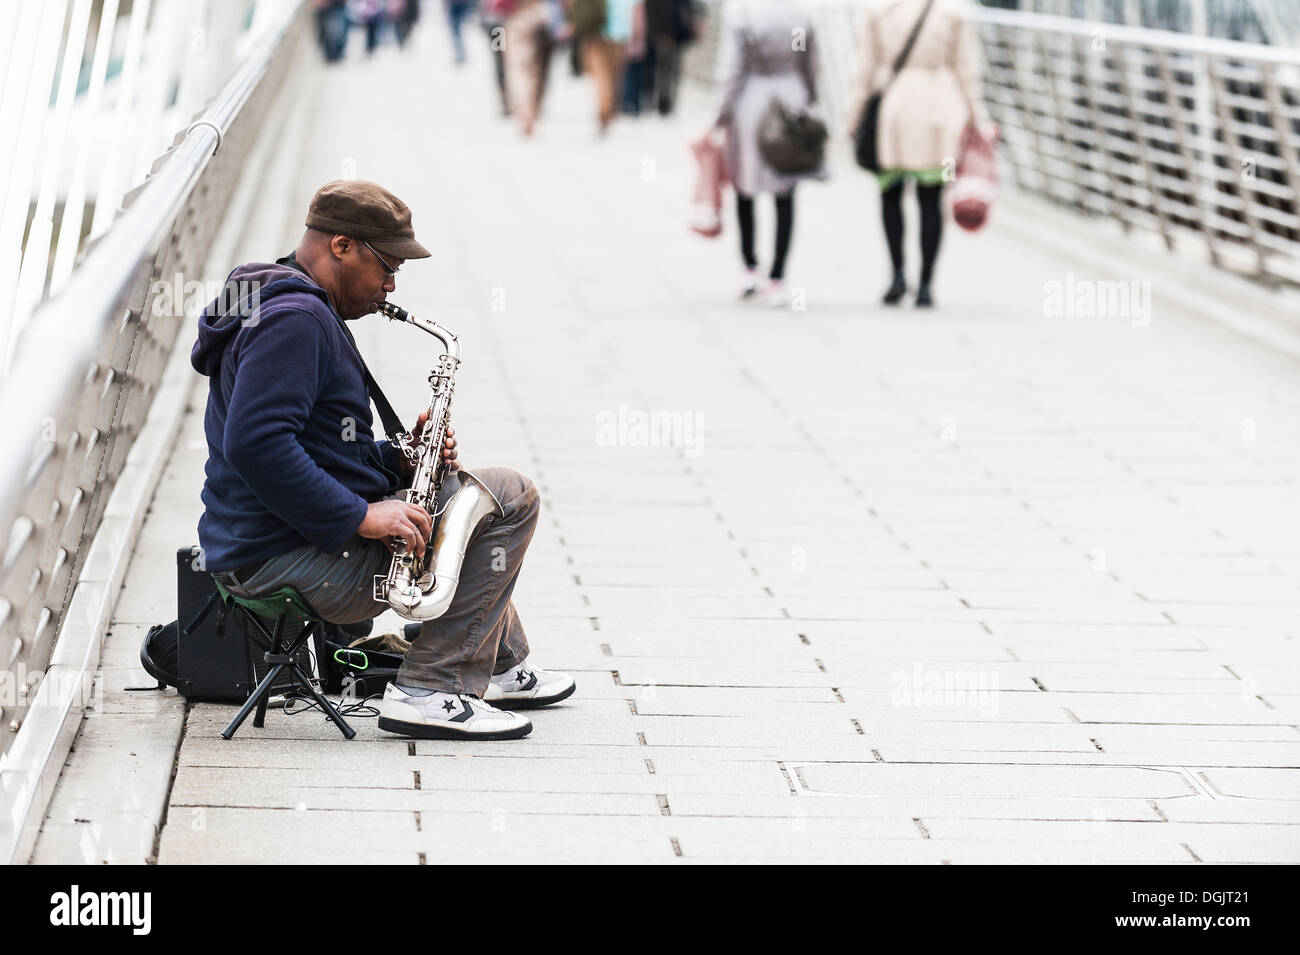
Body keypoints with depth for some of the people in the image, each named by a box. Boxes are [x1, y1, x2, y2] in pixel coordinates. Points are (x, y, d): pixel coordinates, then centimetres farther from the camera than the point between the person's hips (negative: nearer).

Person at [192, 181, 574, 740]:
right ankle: (430, 689, -13)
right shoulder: (294, 319, -17)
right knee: (511, 497, -10)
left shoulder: (304, 314, 19)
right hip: (292, 562, -11)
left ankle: (502, 668, 42)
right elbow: (255, 443, -30)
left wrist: (403, 458, 7)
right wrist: (359, 516, -27)